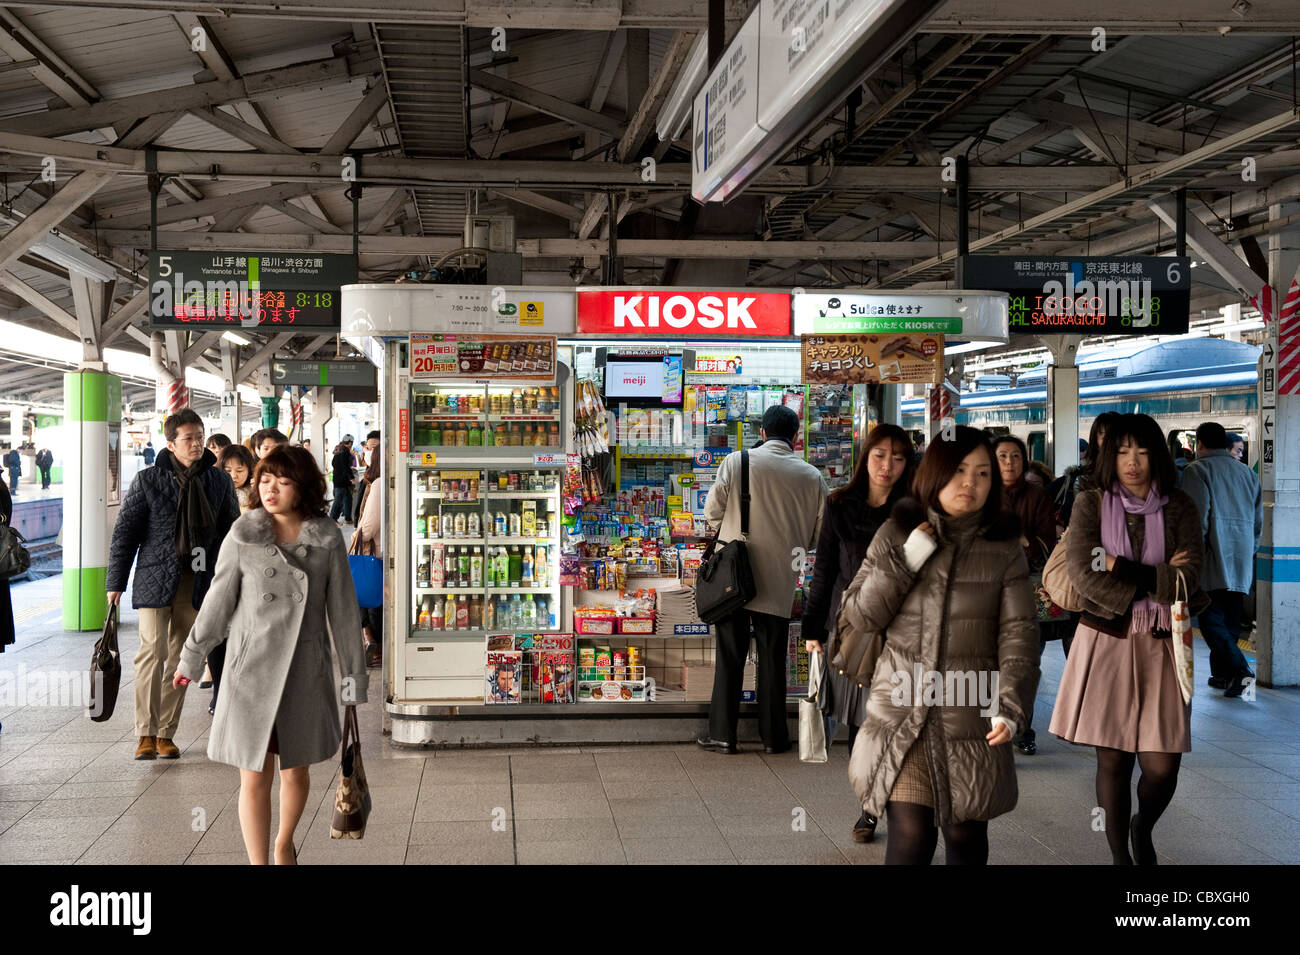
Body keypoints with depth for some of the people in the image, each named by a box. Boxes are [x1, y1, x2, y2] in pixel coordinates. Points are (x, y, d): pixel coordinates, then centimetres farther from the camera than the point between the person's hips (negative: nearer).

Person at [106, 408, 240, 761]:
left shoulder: (219, 481, 5)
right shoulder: (148, 480, -2)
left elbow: (231, 532, 12)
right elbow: (125, 532, 1)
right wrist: (115, 582, -1)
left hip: (197, 582, 3)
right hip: (155, 579, -2)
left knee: (181, 657, 6)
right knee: (153, 651, -11)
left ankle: (166, 733, 15)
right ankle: (146, 732, -1)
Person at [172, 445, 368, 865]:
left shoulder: (327, 540, -4)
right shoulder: (243, 535, -6)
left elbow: (343, 611, 1)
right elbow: (219, 600, 2)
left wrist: (353, 675, 4)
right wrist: (191, 657, 7)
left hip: (306, 670, 1)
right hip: (252, 669, -1)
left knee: (296, 770, 16)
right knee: (255, 778, -1)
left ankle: (284, 844, 42)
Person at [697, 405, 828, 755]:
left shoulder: (737, 461, -6)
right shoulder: (812, 476, 0)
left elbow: (713, 509, -7)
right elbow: (818, 533, 4)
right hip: (779, 582, 1)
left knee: (730, 657, 7)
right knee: (773, 658, 11)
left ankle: (722, 734, 10)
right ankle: (773, 735, 17)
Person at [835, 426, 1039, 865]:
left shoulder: (1005, 547, 2)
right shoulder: (897, 535, 3)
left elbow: (1018, 632, -5)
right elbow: (857, 616, 2)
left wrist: (1011, 706, -18)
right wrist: (905, 562, -11)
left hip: (972, 714, 1)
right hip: (903, 711, 0)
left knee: (966, 834, 8)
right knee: (911, 835, -9)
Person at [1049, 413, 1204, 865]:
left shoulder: (1180, 507, 3)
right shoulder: (1091, 504, 1)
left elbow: (1188, 581, -8)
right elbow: (1084, 576, -11)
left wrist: (1123, 568, -12)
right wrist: (1157, 582, -9)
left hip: (1159, 646, 1)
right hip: (1105, 641, -1)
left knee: (1161, 766, -1)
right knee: (1112, 759, 4)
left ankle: (1143, 829, 31)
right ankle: (1119, 854, 22)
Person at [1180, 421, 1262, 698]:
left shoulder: (1197, 470, -4)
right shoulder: (1247, 473, 17)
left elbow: (1197, 519, -13)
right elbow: (1258, 520, 19)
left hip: (1213, 560, -6)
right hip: (1241, 561, 7)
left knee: (1211, 617, -6)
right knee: (1230, 618, 12)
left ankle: (1238, 668, -21)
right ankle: (1222, 674, 15)